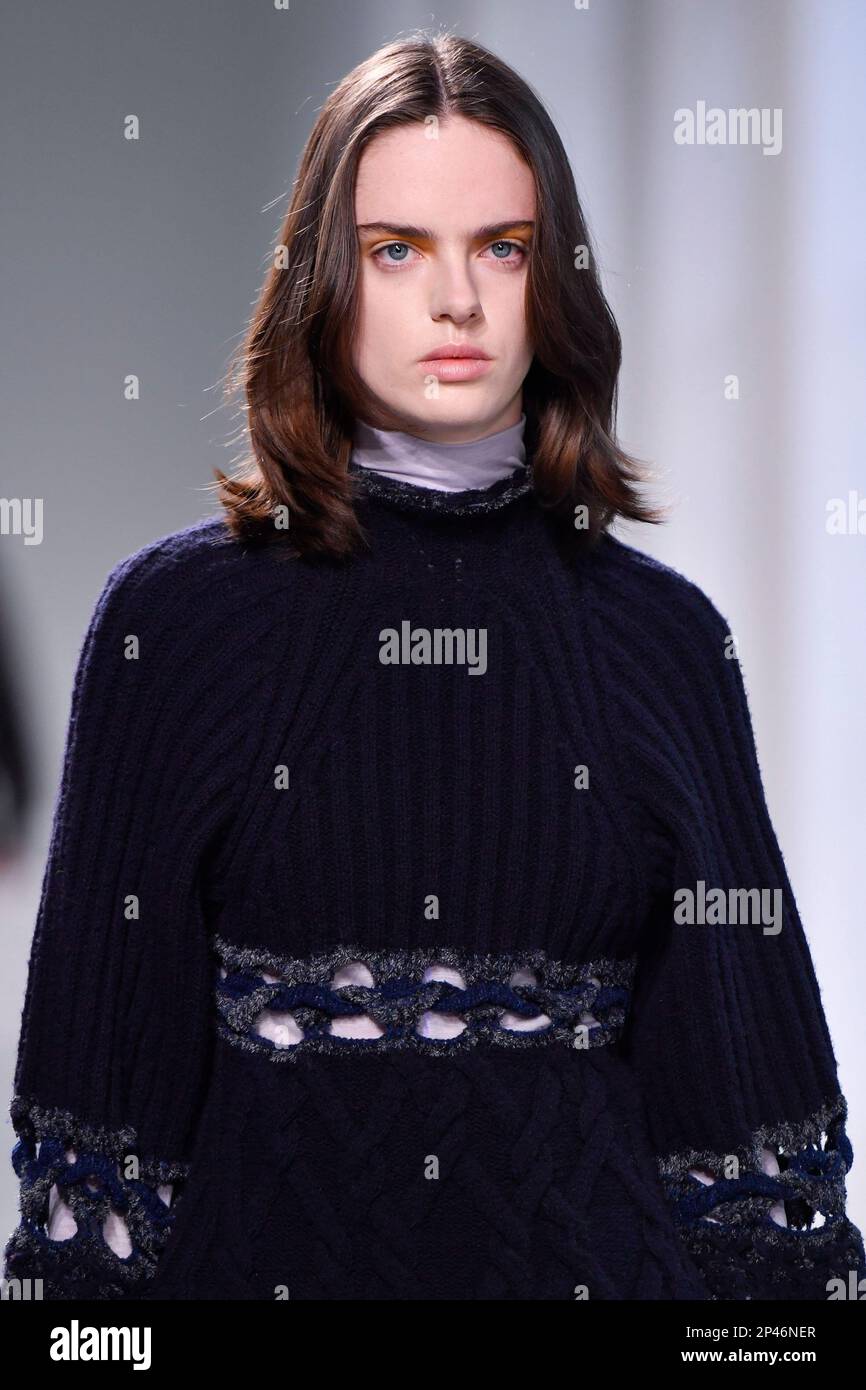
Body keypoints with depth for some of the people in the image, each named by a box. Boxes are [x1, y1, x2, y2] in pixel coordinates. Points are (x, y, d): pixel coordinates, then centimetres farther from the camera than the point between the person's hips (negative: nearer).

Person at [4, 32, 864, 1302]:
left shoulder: (665, 636, 1)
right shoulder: (176, 614, -3)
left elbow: (730, 1042, 3)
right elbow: (109, 1020, -2)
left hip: (585, 1241, 1)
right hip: (267, 1236, -1)